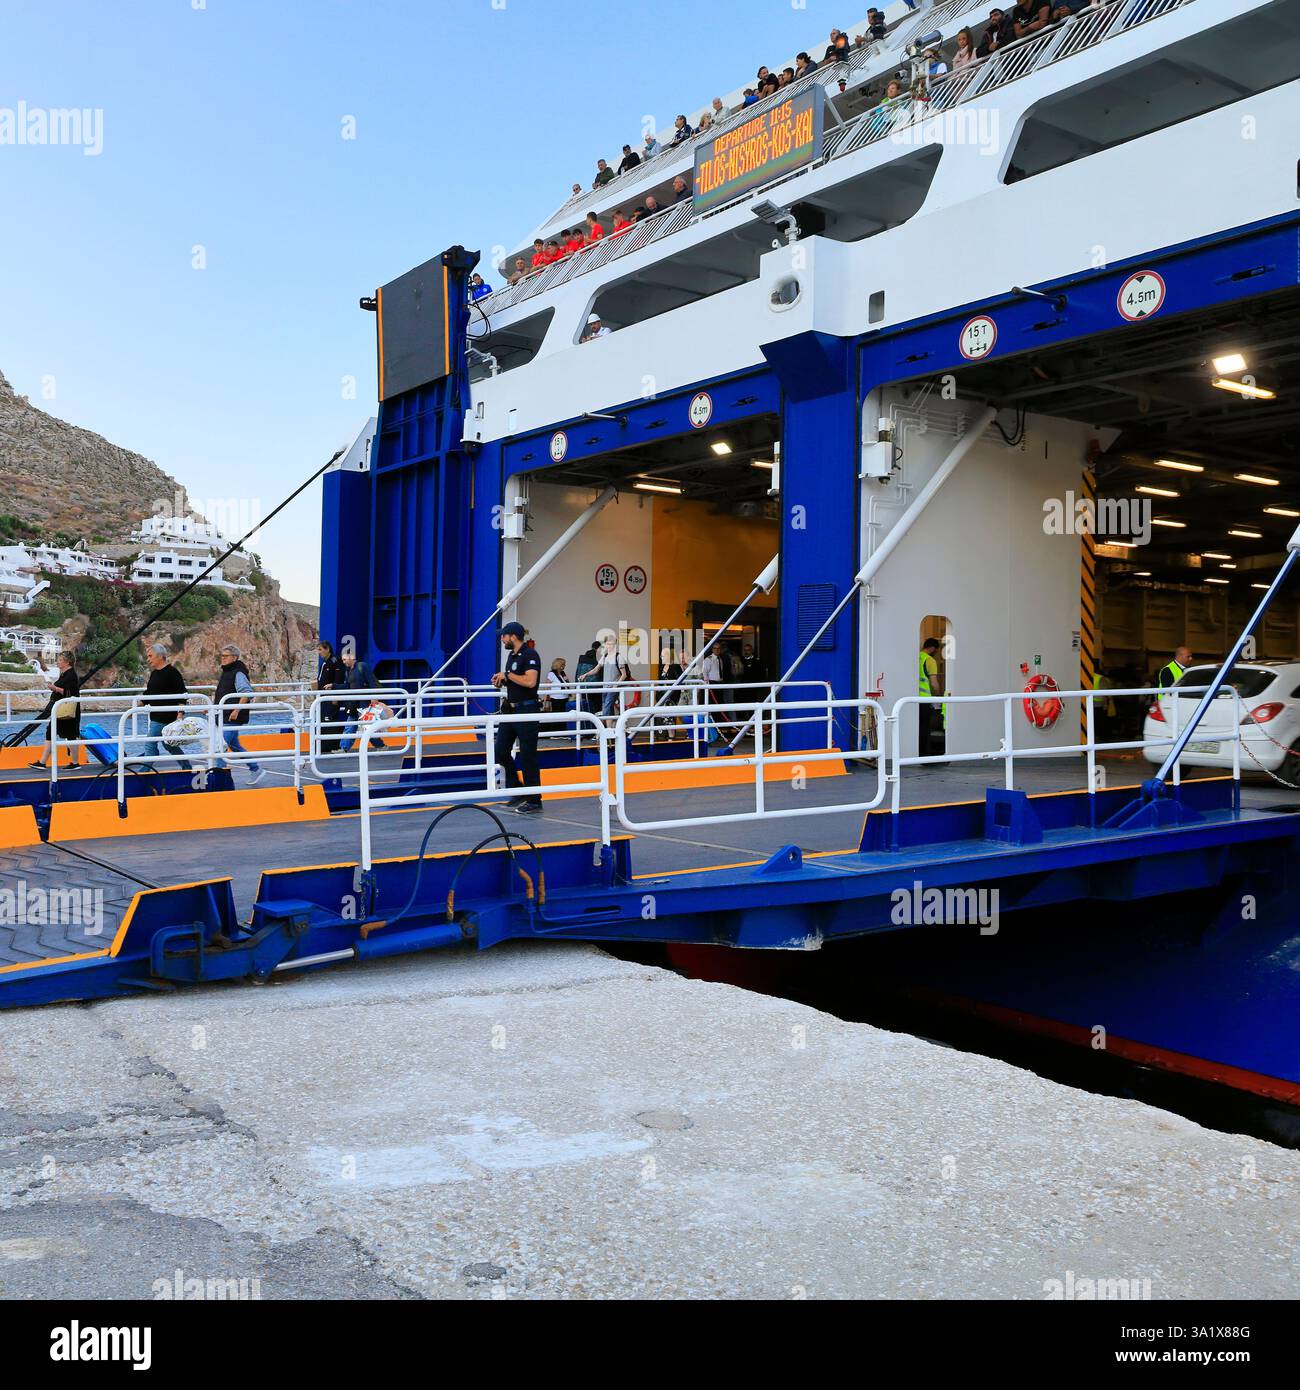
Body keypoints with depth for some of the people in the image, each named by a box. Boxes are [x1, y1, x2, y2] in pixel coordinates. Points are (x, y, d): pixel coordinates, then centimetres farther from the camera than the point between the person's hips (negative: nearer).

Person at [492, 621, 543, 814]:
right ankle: (517, 791, 19)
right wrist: (501, 681, 6)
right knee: (500, 751, 7)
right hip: (510, 709, 9)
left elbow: (530, 681, -26)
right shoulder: (511, 655, 15)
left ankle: (534, 801, 4)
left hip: (526, 710, -9)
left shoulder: (530, 655, -13)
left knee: (527, 756, -4)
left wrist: (507, 675, -18)